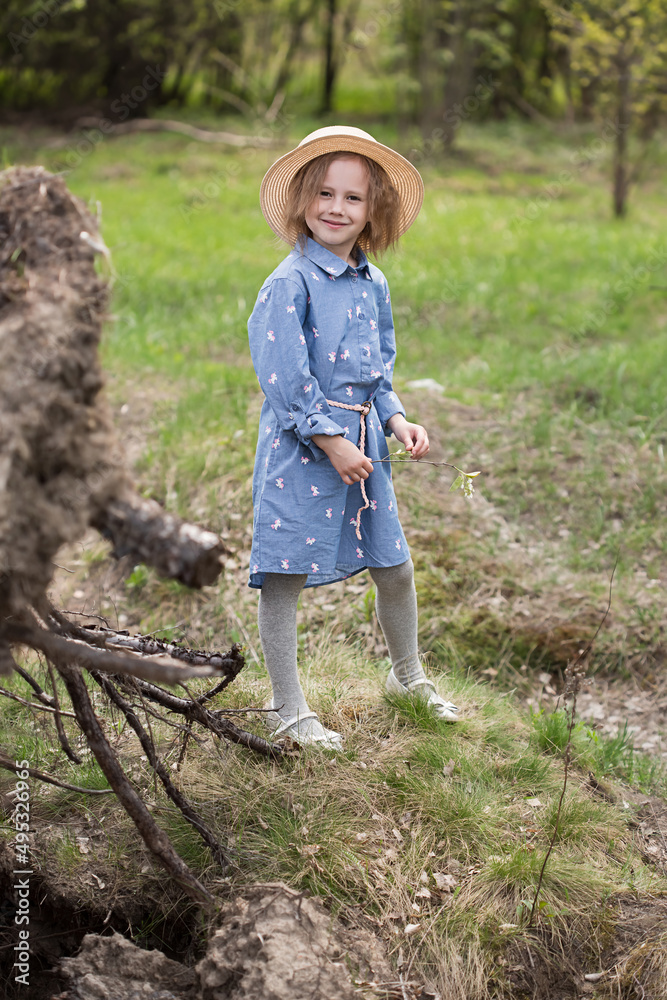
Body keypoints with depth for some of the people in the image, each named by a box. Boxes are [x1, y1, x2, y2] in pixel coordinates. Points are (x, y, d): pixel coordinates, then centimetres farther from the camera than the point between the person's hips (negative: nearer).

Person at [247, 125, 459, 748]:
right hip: (300, 446, -7)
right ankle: (287, 710, 15)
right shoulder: (290, 282, -13)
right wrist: (330, 439, -17)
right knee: (283, 579, 1)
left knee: (395, 566, 15)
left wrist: (396, 419, 3)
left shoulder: (374, 285, 9)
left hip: (362, 442, 7)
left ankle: (408, 676, 39)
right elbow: (283, 376, -16)